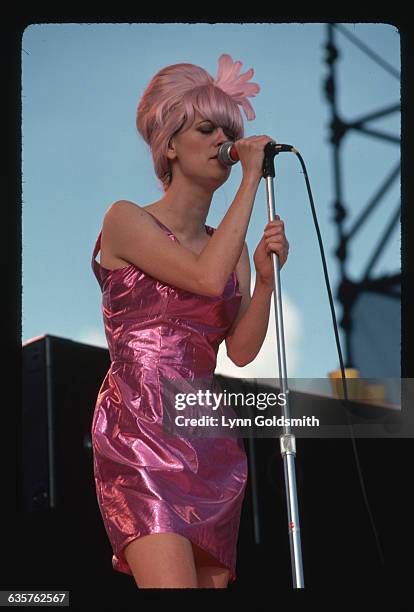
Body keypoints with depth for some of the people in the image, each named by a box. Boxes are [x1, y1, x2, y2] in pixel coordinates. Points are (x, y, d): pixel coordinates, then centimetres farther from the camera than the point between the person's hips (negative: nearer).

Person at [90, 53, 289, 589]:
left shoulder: (231, 245, 17)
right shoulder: (126, 219, 1)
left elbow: (242, 351, 5)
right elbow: (208, 278, -16)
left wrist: (266, 277, -11)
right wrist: (251, 180, -8)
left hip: (209, 442, 6)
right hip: (138, 435, -6)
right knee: (174, 589, -24)